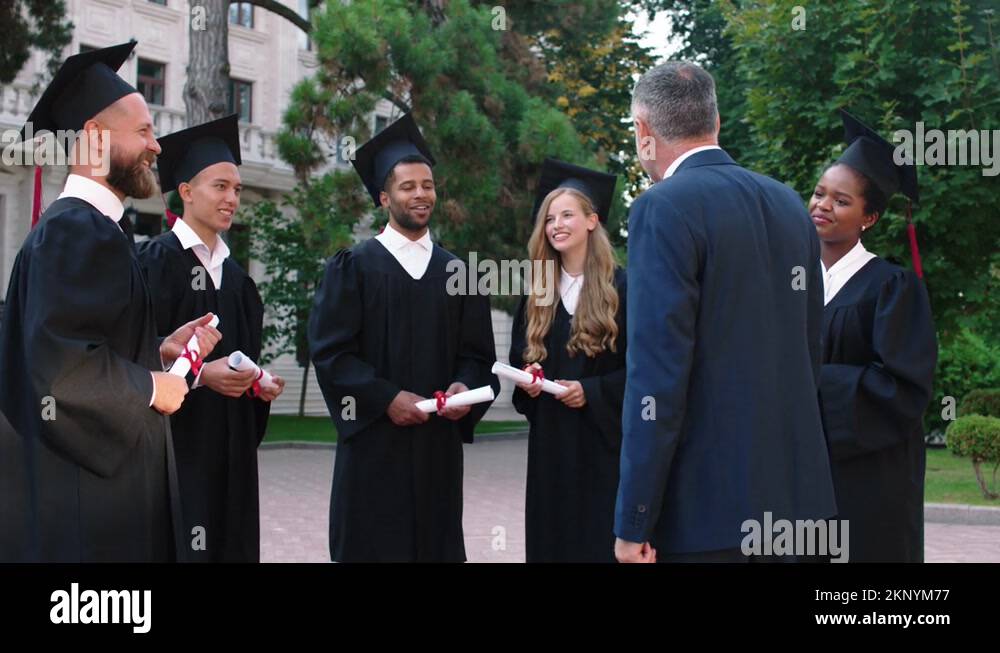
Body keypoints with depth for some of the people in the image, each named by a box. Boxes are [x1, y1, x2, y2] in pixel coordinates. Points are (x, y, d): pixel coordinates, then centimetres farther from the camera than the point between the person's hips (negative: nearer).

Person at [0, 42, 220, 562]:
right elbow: (61, 367, -27)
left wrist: (161, 351, 9)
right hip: (85, 498, -10)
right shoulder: (78, 231, -17)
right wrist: (152, 386, -13)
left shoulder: (79, 227, 15)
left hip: (95, 479, 10)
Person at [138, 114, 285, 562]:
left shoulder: (235, 276, 16)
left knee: (230, 542, 5)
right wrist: (200, 372, -23)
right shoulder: (156, 260, -6)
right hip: (174, 440, -7)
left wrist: (259, 384, 3)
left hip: (229, 447, 7)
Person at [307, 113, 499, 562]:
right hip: (373, 443, -3)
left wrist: (464, 388, -10)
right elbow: (329, 350, -5)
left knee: (436, 545, 3)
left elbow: (477, 355, 12)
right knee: (371, 546, -2)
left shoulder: (456, 273, 13)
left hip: (438, 445, 3)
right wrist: (386, 398, -15)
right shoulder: (354, 267, 2)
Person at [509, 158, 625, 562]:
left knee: (602, 540, -3)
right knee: (552, 538, 7)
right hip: (550, 442, 5)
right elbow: (518, 359, 18)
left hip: (604, 442, -5)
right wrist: (525, 379, -4)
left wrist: (591, 391, -18)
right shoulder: (537, 294, 11)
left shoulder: (621, 288, -6)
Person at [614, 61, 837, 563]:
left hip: (708, 504, -7)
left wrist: (633, 523, -15)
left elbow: (658, 373, -18)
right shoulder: (788, 204, 10)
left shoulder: (663, 209, -12)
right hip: (796, 491, 7)